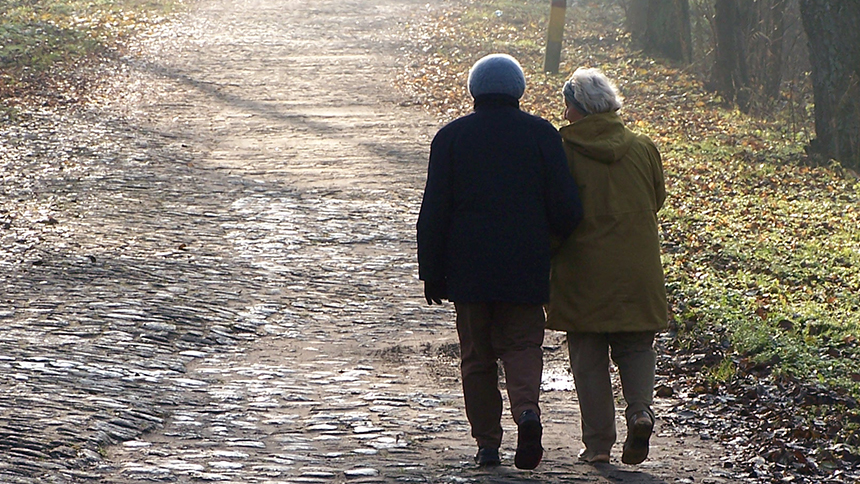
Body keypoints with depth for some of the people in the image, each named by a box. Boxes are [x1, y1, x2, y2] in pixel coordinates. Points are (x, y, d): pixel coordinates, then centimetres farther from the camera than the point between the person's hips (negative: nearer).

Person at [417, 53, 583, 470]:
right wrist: (563, 247, 17)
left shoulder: (451, 136, 1)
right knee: (522, 345, 7)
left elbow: (434, 212, 0)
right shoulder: (542, 134, 0)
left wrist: (431, 272, 5)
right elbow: (565, 206, -3)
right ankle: (527, 411, -21)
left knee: (477, 355, 10)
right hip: (525, 268, 0)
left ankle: (487, 444, 8)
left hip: (468, 268, 0)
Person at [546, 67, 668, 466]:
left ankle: (598, 442, 6)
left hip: (582, 272, -2)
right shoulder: (643, 148, 0)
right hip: (637, 274, 2)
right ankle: (640, 409, -9)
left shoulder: (562, 153, -10)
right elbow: (657, 198, 13)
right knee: (635, 347, 16)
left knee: (588, 358, 7)